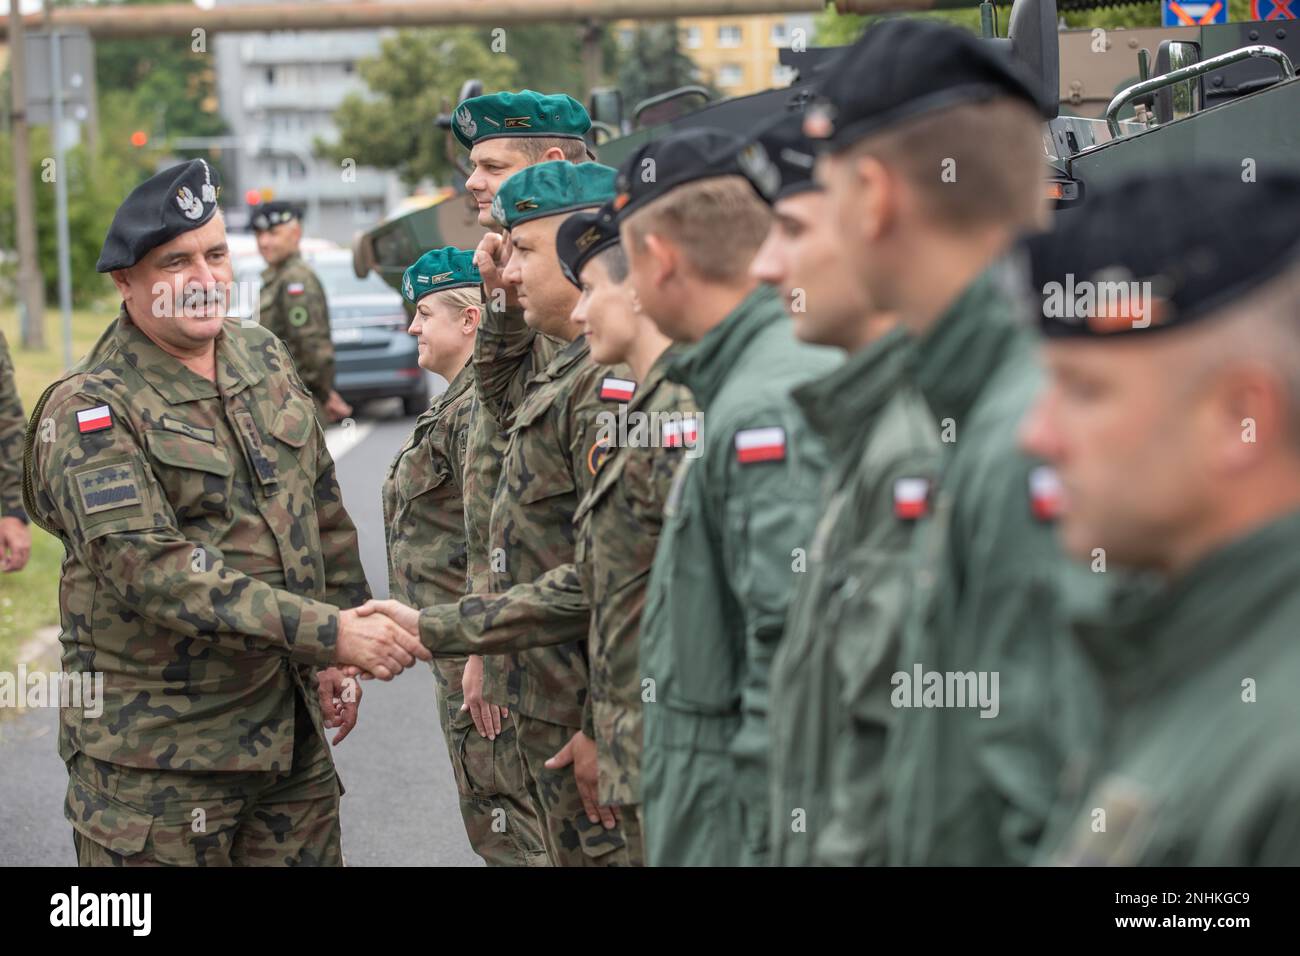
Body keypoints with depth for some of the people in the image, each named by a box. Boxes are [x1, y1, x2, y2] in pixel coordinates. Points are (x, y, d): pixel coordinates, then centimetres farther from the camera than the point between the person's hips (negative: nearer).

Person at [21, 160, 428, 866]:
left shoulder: (266, 360, 9)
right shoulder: (91, 413, -13)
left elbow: (323, 512, 19)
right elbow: (148, 568, -24)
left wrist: (335, 658, 15)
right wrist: (330, 632, -29)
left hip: (292, 729, 6)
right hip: (157, 753, -6)